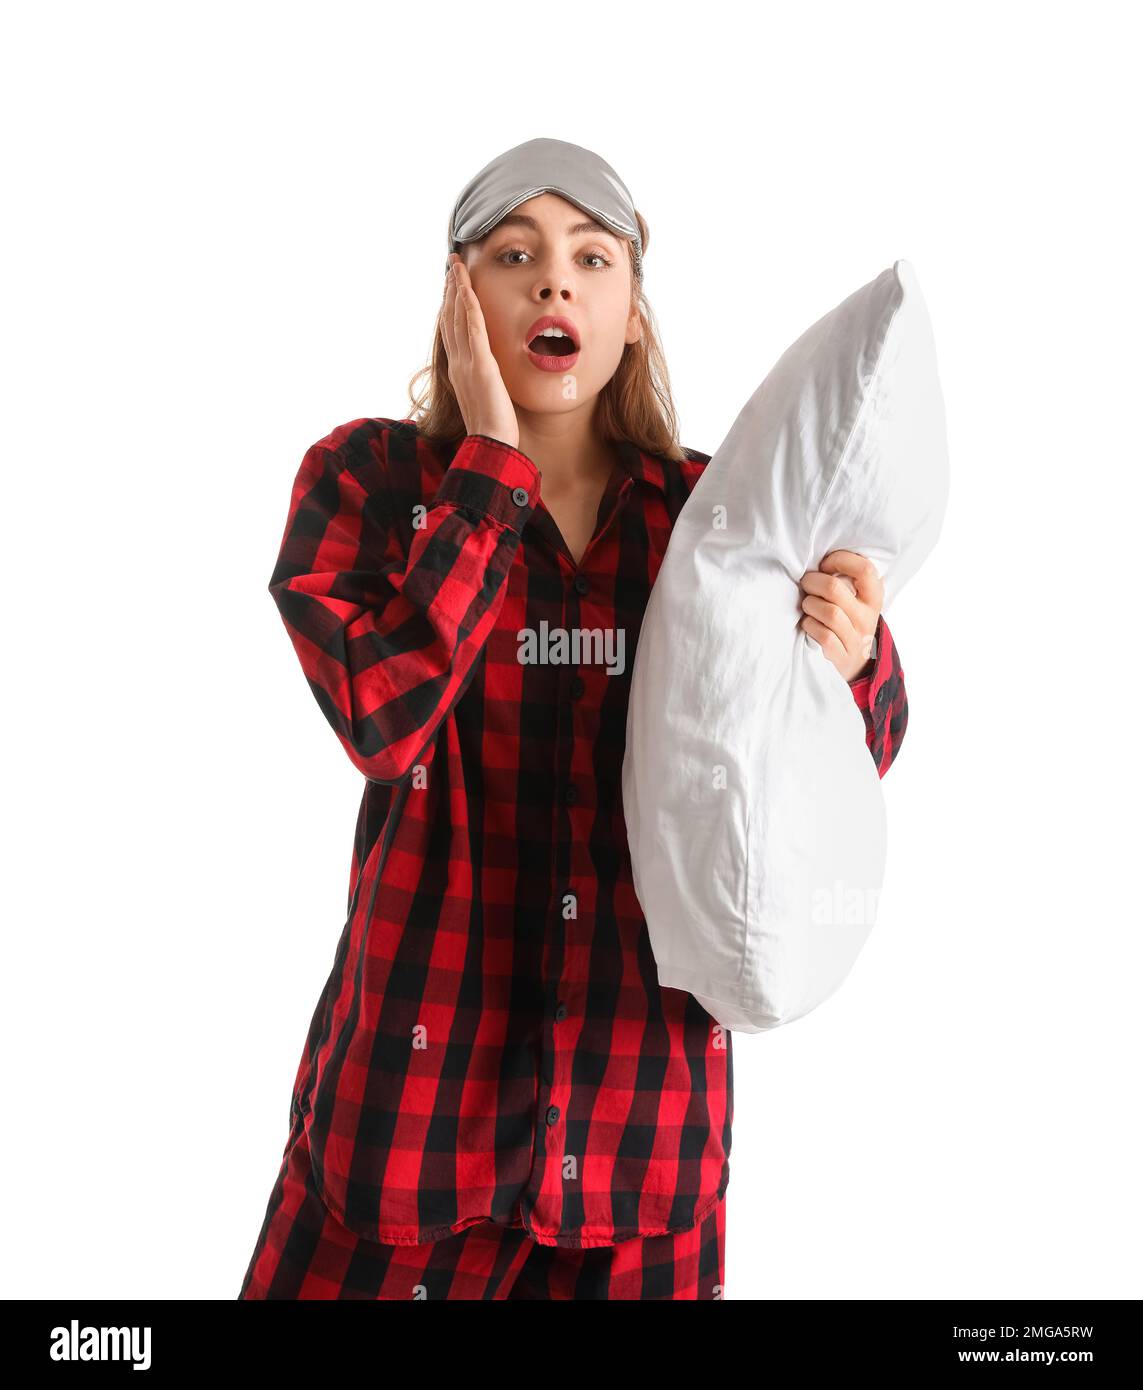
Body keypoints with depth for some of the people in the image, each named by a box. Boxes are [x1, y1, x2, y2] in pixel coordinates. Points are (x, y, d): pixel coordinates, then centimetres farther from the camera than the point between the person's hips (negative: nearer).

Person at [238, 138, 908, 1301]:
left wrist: (852, 656, -19)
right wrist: (490, 465, -16)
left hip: (649, 1070, 2)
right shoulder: (365, 477, -4)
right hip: (425, 1061, -1)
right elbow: (380, 715, -21)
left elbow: (852, 760, 4)